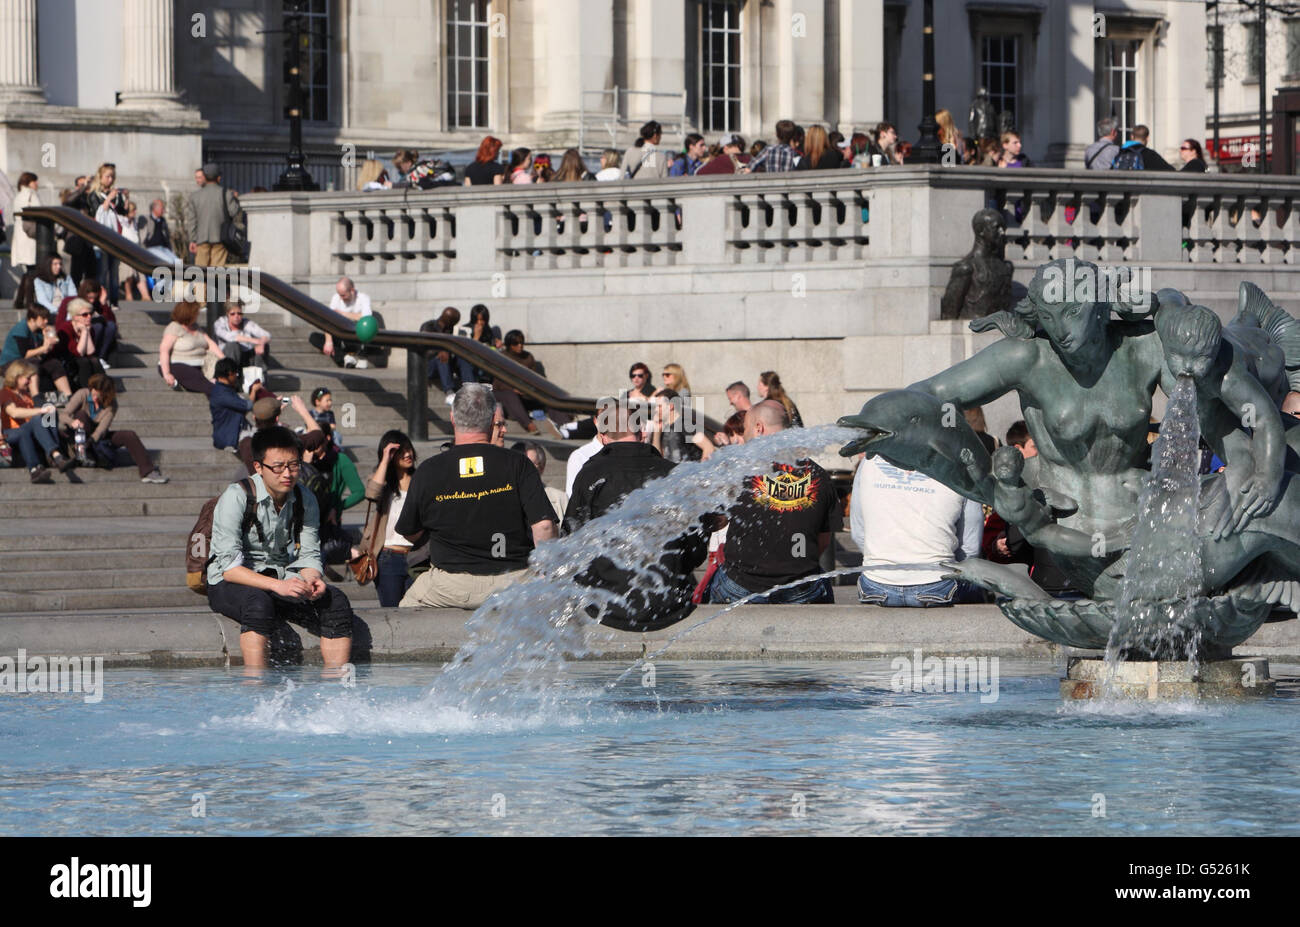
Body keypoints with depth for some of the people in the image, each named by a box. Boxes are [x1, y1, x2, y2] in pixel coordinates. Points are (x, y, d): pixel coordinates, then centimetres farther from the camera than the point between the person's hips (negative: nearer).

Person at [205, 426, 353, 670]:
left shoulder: (305, 500, 3)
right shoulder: (236, 497, -15)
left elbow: (309, 555, 5)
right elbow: (229, 566, -21)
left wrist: (311, 580, -21)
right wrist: (277, 585, -33)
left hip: (283, 582, 5)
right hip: (230, 586, -5)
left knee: (336, 602, -20)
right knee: (259, 604, -38)